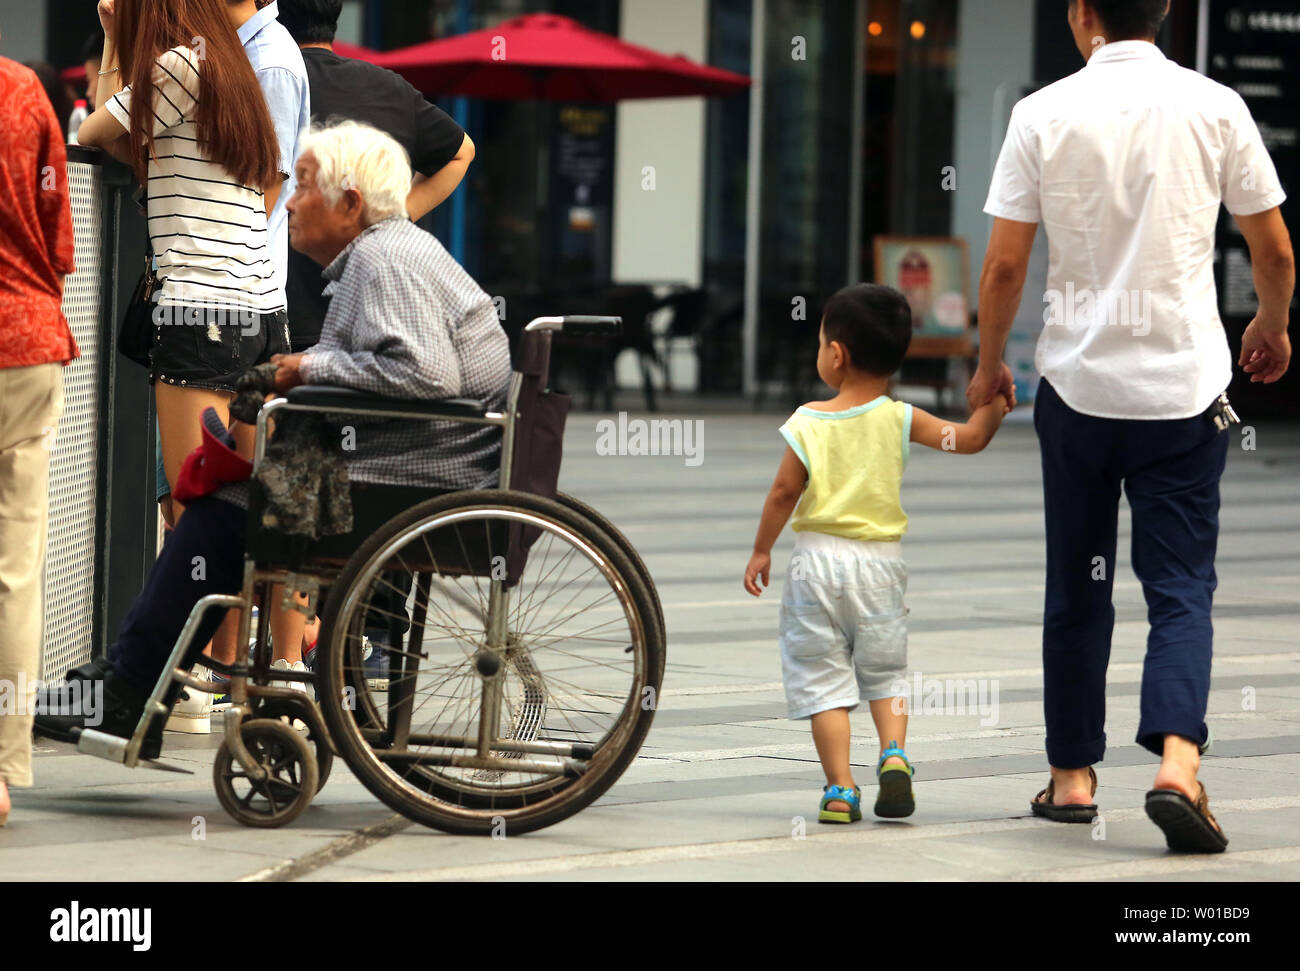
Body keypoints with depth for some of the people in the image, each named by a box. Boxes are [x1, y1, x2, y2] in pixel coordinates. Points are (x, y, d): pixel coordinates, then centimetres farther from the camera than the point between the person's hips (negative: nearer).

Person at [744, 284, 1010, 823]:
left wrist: (761, 551, 6)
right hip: (880, 561, 2)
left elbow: (784, 493, -5)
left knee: (822, 677, 4)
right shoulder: (900, 420, -5)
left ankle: (839, 788, -1)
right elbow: (969, 438, -6)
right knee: (884, 671, 17)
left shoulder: (808, 423, -8)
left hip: (818, 558, -2)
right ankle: (894, 754, -6)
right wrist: (994, 405, 10)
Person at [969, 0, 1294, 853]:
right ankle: (1178, 761, -18)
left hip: (1077, 382, 1)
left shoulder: (1044, 113, -5)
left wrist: (990, 363, 14)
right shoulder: (1214, 108, -4)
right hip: (1185, 384, -1)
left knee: (1078, 586, 14)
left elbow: (1005, 264, -3)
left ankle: (1072, 776, 20)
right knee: (1182, 586, 2)